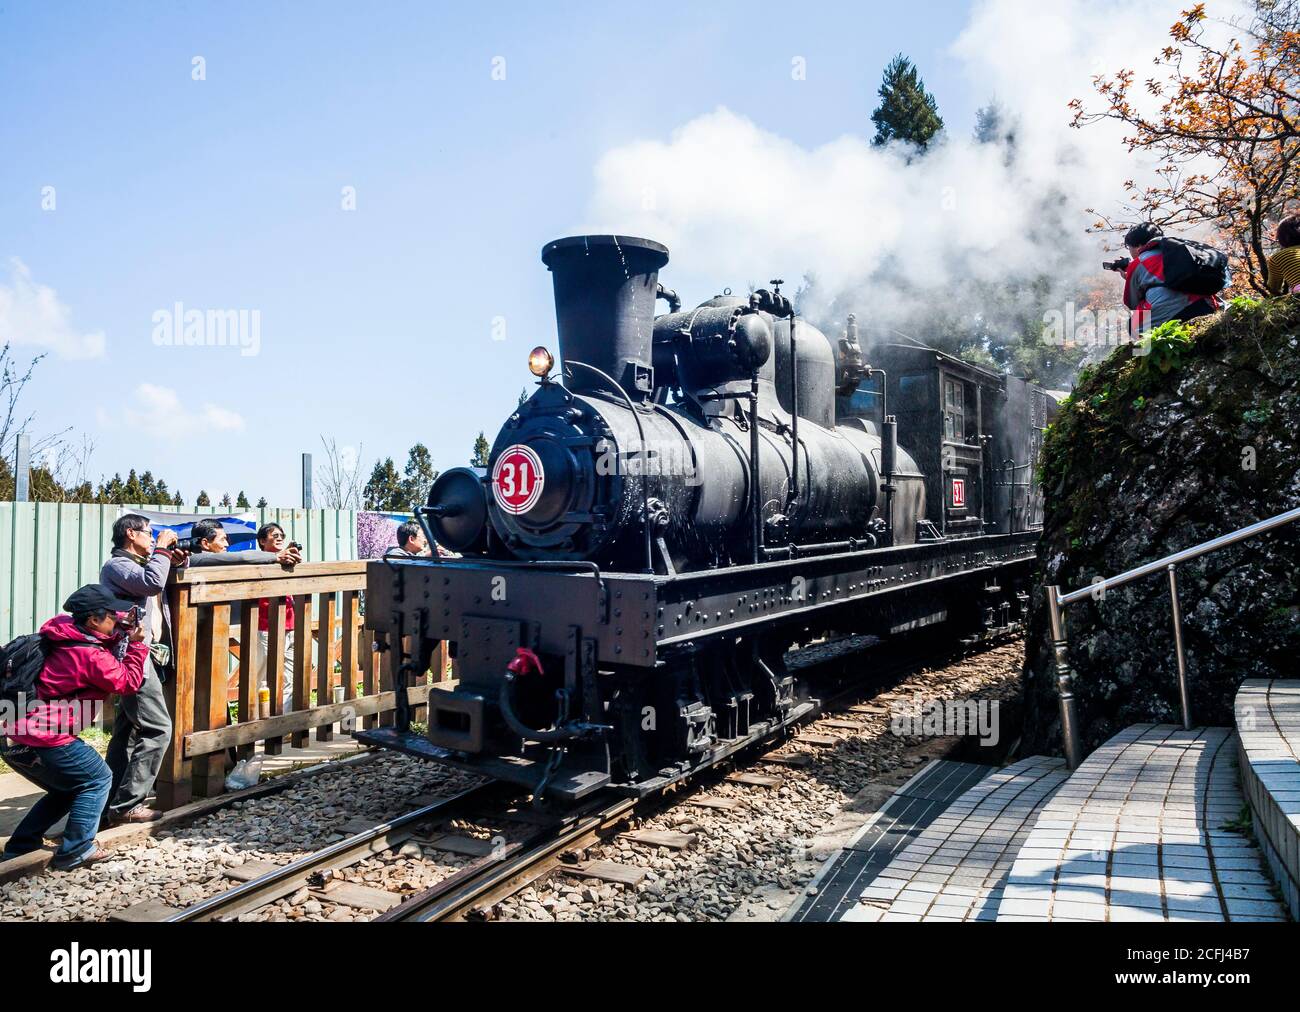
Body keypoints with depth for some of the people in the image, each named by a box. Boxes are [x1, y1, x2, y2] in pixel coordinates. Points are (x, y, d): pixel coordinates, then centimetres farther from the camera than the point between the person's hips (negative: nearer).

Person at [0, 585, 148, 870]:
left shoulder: (60, 633, 6)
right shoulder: (92, 656, -18)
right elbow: (129, 684, -5)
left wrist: (121, 628, 8)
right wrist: (136, 644, -1)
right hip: (45, 742, -9)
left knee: (67, 788, 25)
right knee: (97, 780, 8)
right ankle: (75, 851, 7)